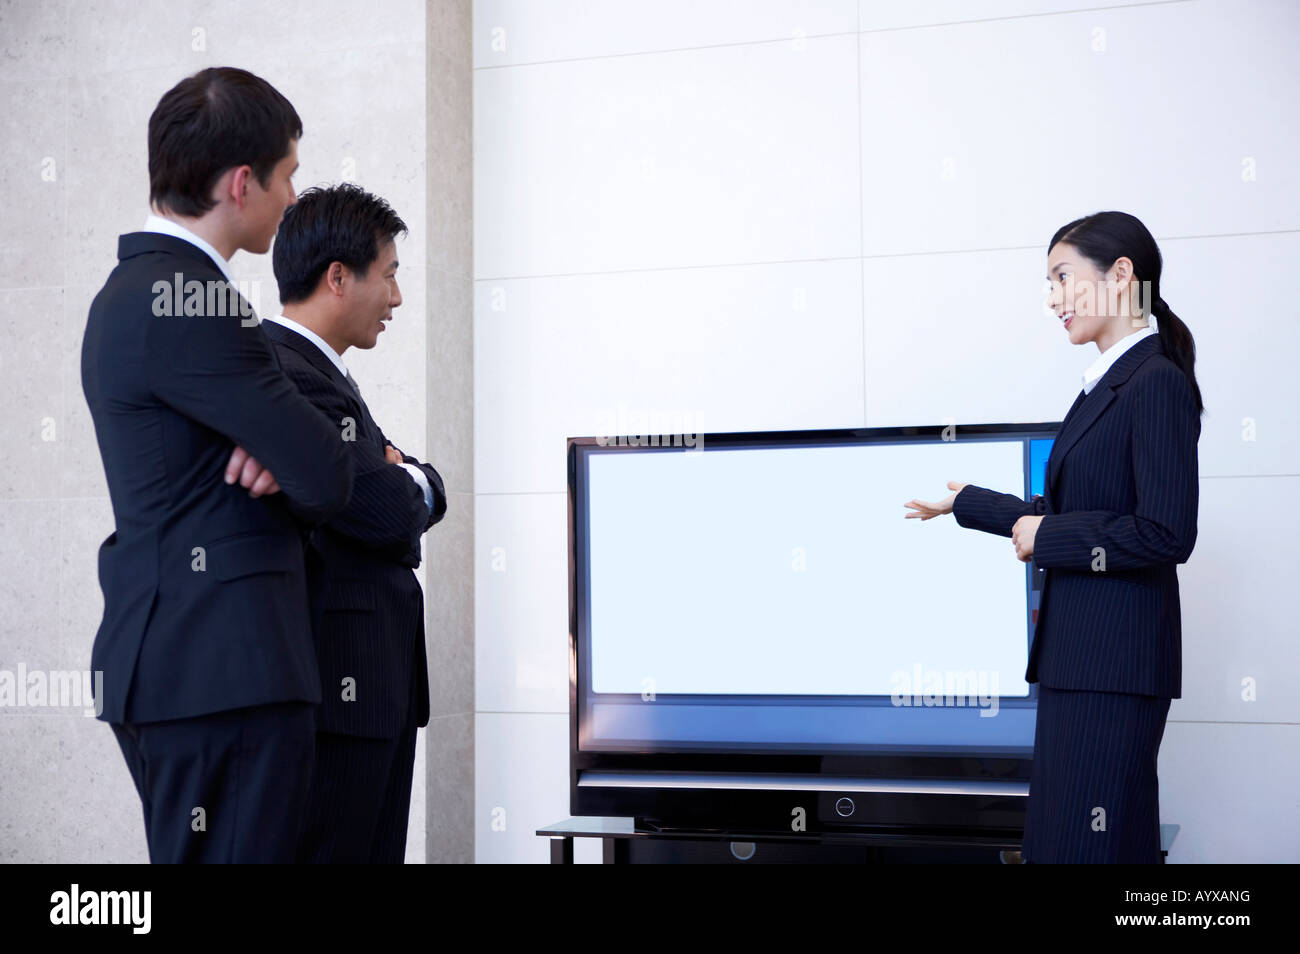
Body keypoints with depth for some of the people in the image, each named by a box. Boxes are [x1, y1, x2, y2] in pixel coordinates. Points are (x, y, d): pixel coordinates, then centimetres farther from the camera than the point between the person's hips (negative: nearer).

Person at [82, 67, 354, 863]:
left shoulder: (142, 289, 17)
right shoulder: (188, 303, -17)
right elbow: (326, 479, -16)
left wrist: (281, 457, -6)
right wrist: (290, 479, 7)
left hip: (175, 659, 11)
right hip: (224, 666, -11)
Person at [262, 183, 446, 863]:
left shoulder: (316, 371, 18)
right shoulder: (287, 373, -17)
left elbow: (425, 491, 14)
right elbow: (388, 513, -22)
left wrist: (404, 481, -9)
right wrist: (405, 485, 1)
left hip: (376, 686, 11)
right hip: (336, 682, -11)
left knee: (376, 852, 13)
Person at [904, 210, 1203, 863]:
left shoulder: (1157, 383, -12)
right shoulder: (1106, 386, 17)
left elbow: (1166, 534, -19)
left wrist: (1047, 537, -10)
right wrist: (964, 503, 33)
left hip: (1115, 659, -9)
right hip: (1077, 659, 10)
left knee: (1088, 842, -8)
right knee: (1051, 835, 10)